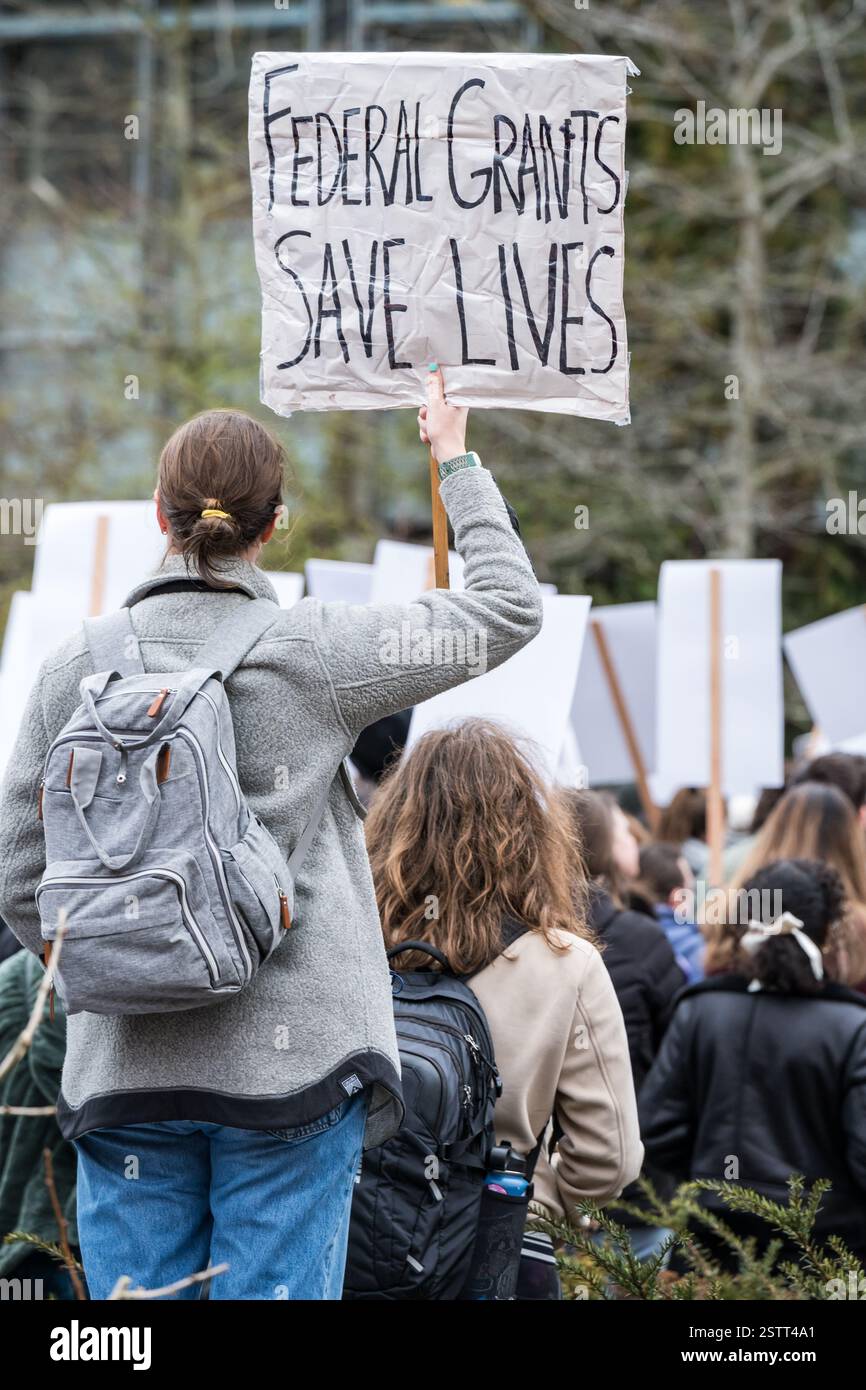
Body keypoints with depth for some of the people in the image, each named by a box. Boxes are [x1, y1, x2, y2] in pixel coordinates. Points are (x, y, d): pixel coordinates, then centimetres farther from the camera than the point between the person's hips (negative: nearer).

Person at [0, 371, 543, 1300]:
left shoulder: (77, 666, 3)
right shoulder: (310, 651, -4)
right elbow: (509, 607, 8)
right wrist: (455, 464, 19)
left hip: (124, 1069, 2)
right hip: (292, 1056, -2)